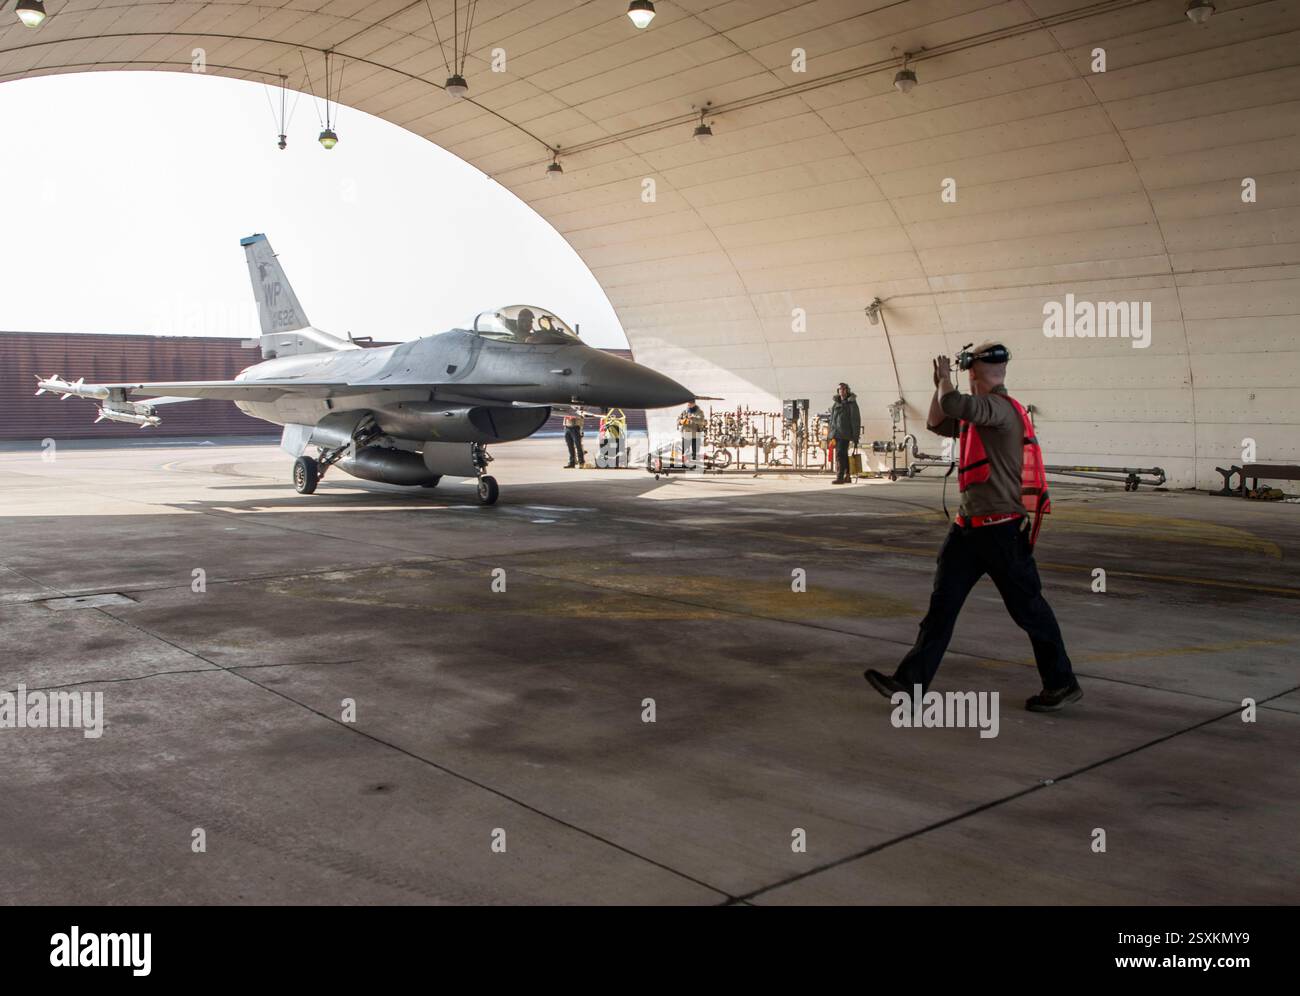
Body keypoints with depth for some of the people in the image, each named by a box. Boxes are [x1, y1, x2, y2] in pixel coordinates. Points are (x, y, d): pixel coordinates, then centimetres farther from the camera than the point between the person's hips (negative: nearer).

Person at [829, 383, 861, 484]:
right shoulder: (836, 403, 14)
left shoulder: (851, 403, -5)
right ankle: (847, 476, 20)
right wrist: (831, 434, 16)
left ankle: (839, 477, -18)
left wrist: (856, 436, -12)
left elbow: (856, 420, -7)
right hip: (836, 433, 7)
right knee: (843, 455, 12)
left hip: (845, 433, -7)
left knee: (840, 454, -15)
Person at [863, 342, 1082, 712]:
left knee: (1028, 607, 3)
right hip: (971, 526, 10)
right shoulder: (981, 412, 14)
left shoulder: (1001, 408, -17)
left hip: (1002, 529, -10)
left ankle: (1062, 684, 19)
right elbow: (937, 422, 26)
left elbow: (954, 405, -34)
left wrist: (945, 378, -13)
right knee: (943, 602, 5)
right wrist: (939, 384, 12)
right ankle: (911, 682, 7)